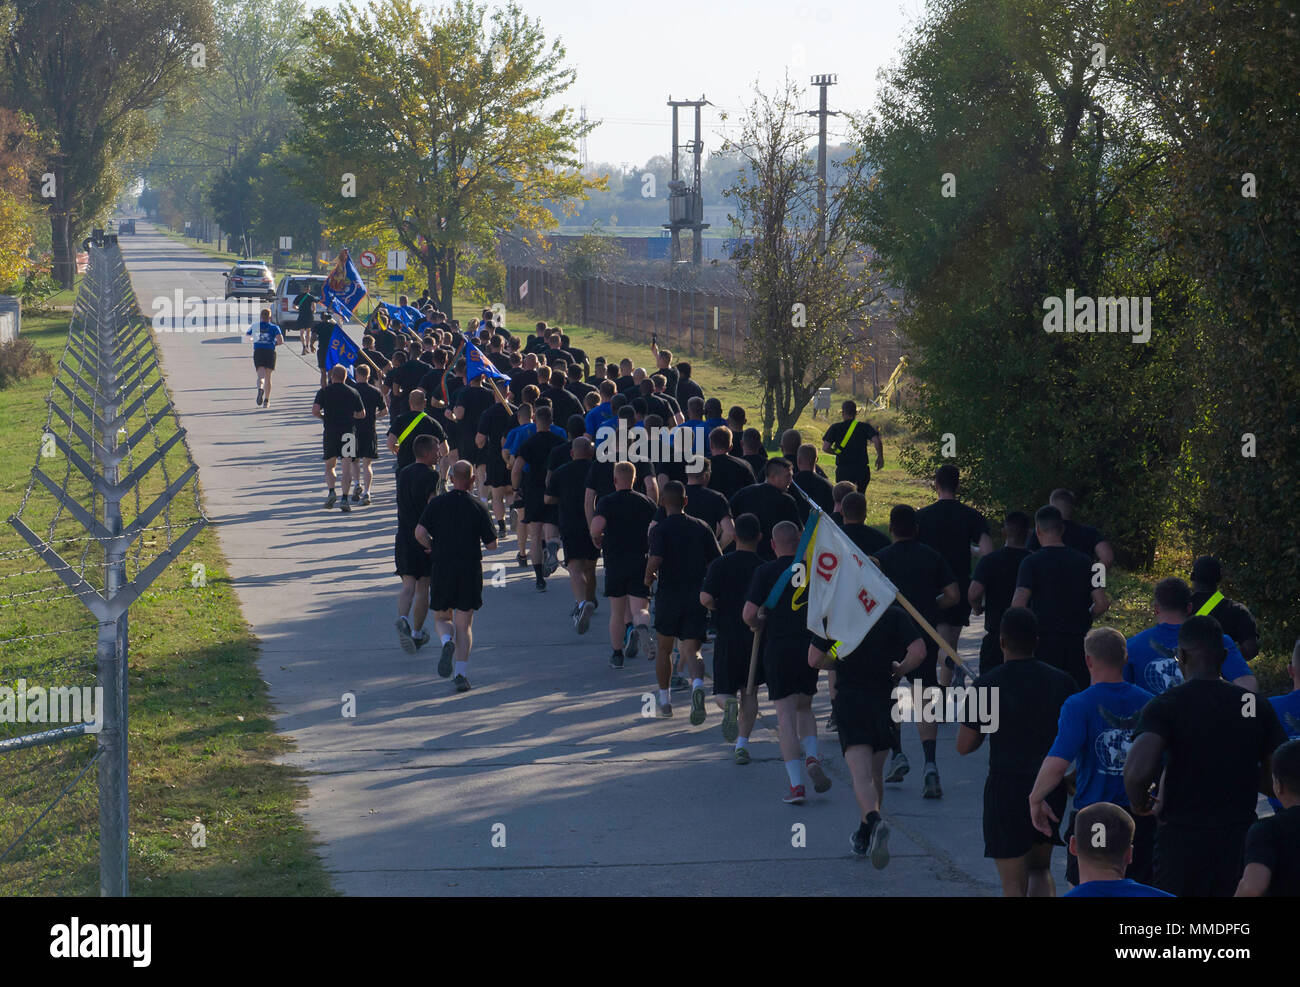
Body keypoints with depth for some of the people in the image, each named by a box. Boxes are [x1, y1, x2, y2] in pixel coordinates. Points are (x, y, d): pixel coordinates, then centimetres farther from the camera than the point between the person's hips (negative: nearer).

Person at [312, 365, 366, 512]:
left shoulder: (324, 391, 2)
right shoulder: (353, 392, 7)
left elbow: (315, 410, -10)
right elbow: (362, 414, 10)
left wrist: (324, 417, 10)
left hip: (331, 431, 0)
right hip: (349, 430, 1)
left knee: (329, 465, 13)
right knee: (347, 466, 0)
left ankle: (331, 491, -9)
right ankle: (345, 498, -8)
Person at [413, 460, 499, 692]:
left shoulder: (437, 504, -2)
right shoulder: (478, 507, -3)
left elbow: (420, 533, -12)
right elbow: (492, 544, -3)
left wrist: (433, 547, 8)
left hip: (441, 568, 0)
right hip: (470, 570, 0)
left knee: (442, 618, 16)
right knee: (464, 624, 7)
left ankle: (447, 642, -17)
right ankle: (461, 672, -3)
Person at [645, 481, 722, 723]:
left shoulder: (660, 528, -7)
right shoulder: (702, 527, 5)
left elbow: (655, 559, -23)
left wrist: (648, 577, -2)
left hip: (668, 596, -2)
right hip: (697, 598, 2)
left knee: (664, 648, 18)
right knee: (691, 650, -4)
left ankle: (664, 698, 28)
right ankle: (698, 683, -34)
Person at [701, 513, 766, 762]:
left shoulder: (720, 564, -6)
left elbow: (705, 598, -16)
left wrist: (721, 608, 5)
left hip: (726, 637, -1)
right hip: (756, 637, 1)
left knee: (723, 692, 10)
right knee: (749, 692, 15)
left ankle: (728, 703, -26)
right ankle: (743, 743, 5)